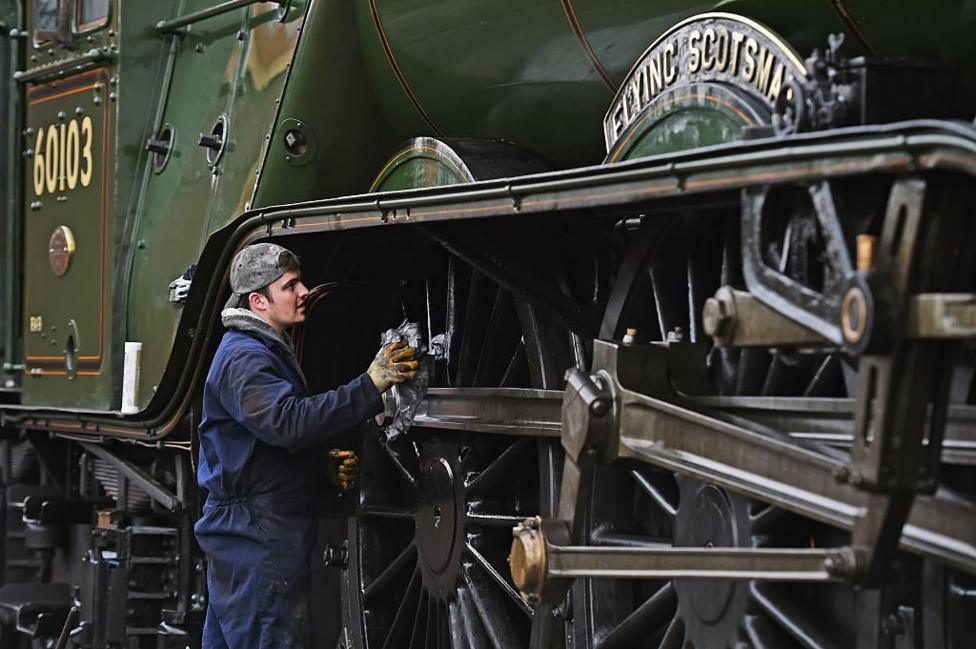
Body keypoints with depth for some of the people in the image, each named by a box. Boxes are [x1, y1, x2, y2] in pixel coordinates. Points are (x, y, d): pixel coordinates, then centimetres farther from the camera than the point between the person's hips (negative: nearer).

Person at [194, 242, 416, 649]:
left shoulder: (266, 351, 20)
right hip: (257, 539, -11)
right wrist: (370, 386, -32)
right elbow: (289, 423, -31)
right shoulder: (244, 357, -15)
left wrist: (323, 464, 9)